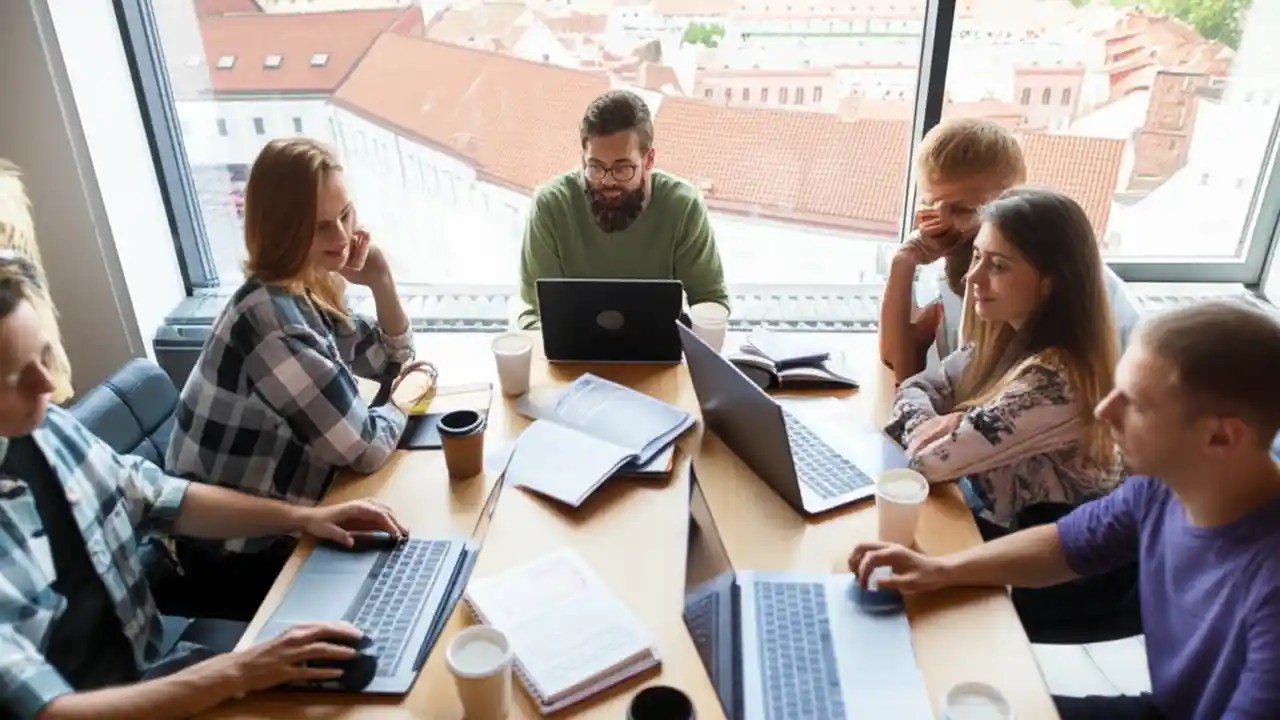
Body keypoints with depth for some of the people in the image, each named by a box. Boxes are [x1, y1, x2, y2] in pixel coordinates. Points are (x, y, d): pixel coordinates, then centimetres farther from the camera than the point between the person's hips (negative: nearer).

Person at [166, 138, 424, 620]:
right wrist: (404, 401, -6)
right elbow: (366, 449, -26)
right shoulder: (273, 316, -28)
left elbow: (391, 360, 11)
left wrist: (380, 280, -5)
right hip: (239, 555, -8)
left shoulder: (303, 291, 1)